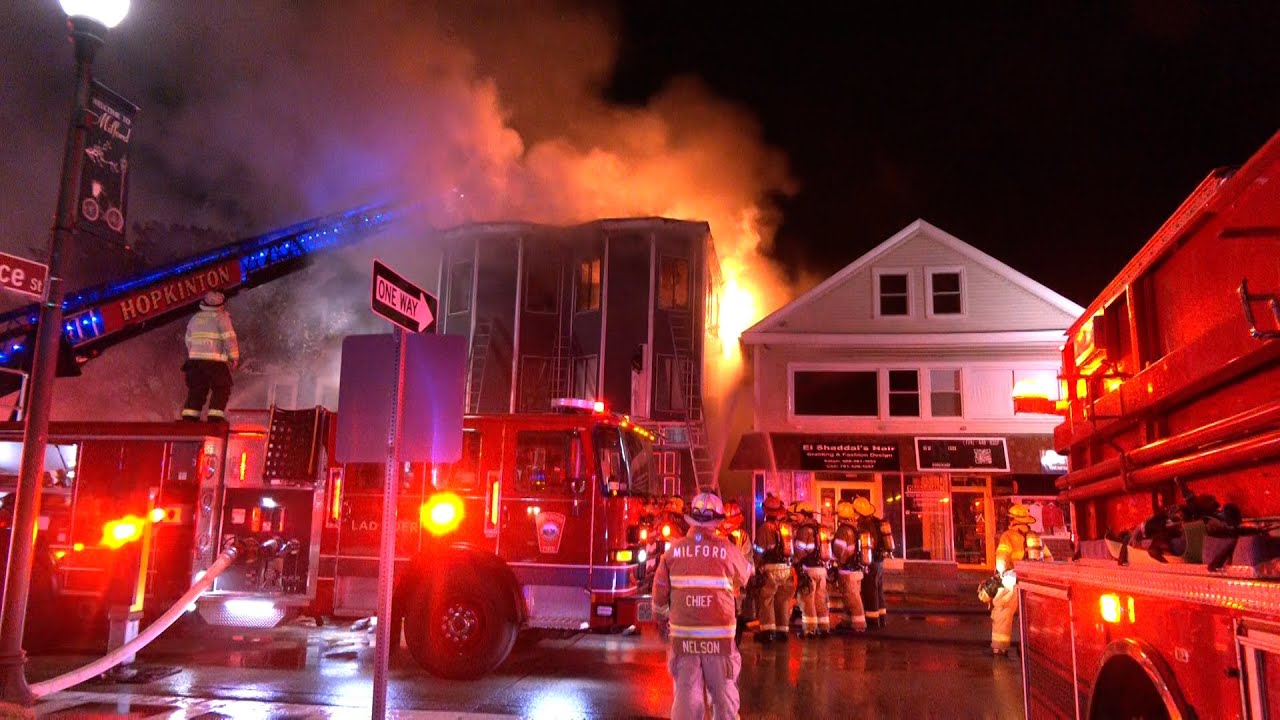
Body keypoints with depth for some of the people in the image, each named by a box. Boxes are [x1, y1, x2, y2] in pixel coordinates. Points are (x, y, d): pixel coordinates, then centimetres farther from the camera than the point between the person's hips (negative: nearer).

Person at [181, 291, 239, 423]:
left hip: (195, 359, 6)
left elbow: (189, 340, 19)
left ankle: (189, 417, 9)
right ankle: (215, 417, -5)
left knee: (196, 390, 12)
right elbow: (229, 338, -11)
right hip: (215, 361, -6)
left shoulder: (195, 318, 15)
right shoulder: (221, 317, -5)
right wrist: (234, 357, -5)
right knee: (221, 390, 2)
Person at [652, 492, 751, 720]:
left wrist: (661, 618, 23)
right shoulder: (727, 549, -6)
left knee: (686, 693, 7)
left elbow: (660, 589, 5)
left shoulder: (675, 549, -3)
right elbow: (745, 577, 13)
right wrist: (745, 556, 35)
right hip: (719, 636, -1)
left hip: (683, 635, 1)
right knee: (724, 693, 12)